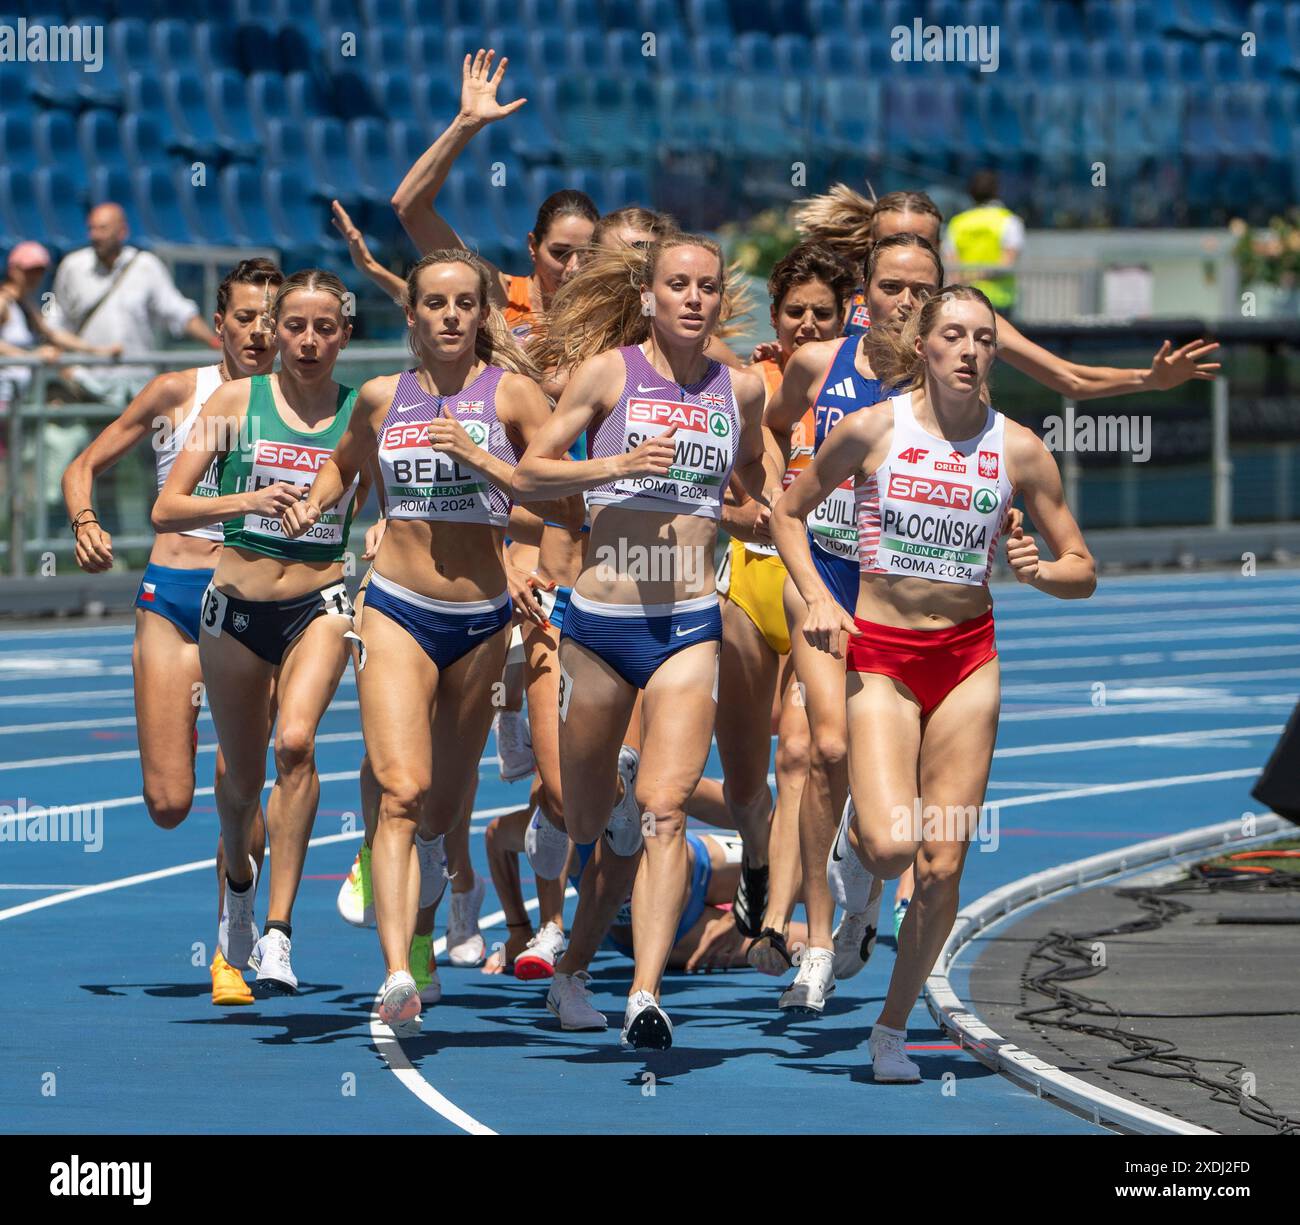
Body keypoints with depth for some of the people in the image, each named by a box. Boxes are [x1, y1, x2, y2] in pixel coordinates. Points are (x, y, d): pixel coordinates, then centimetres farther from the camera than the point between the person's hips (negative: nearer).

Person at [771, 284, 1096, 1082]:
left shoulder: (1018, 449, 0)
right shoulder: (872, 430, -5)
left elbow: (1084, 572, 6)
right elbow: (789, 513, 8)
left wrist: (1039, 570, -15)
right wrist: (816, 598, -6)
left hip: (969, 658, 2)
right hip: (882, 657, -2)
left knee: (943, 866, -1)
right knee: (893, 845, -20)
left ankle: (894, 1029, 16)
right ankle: (856, 839, 19)